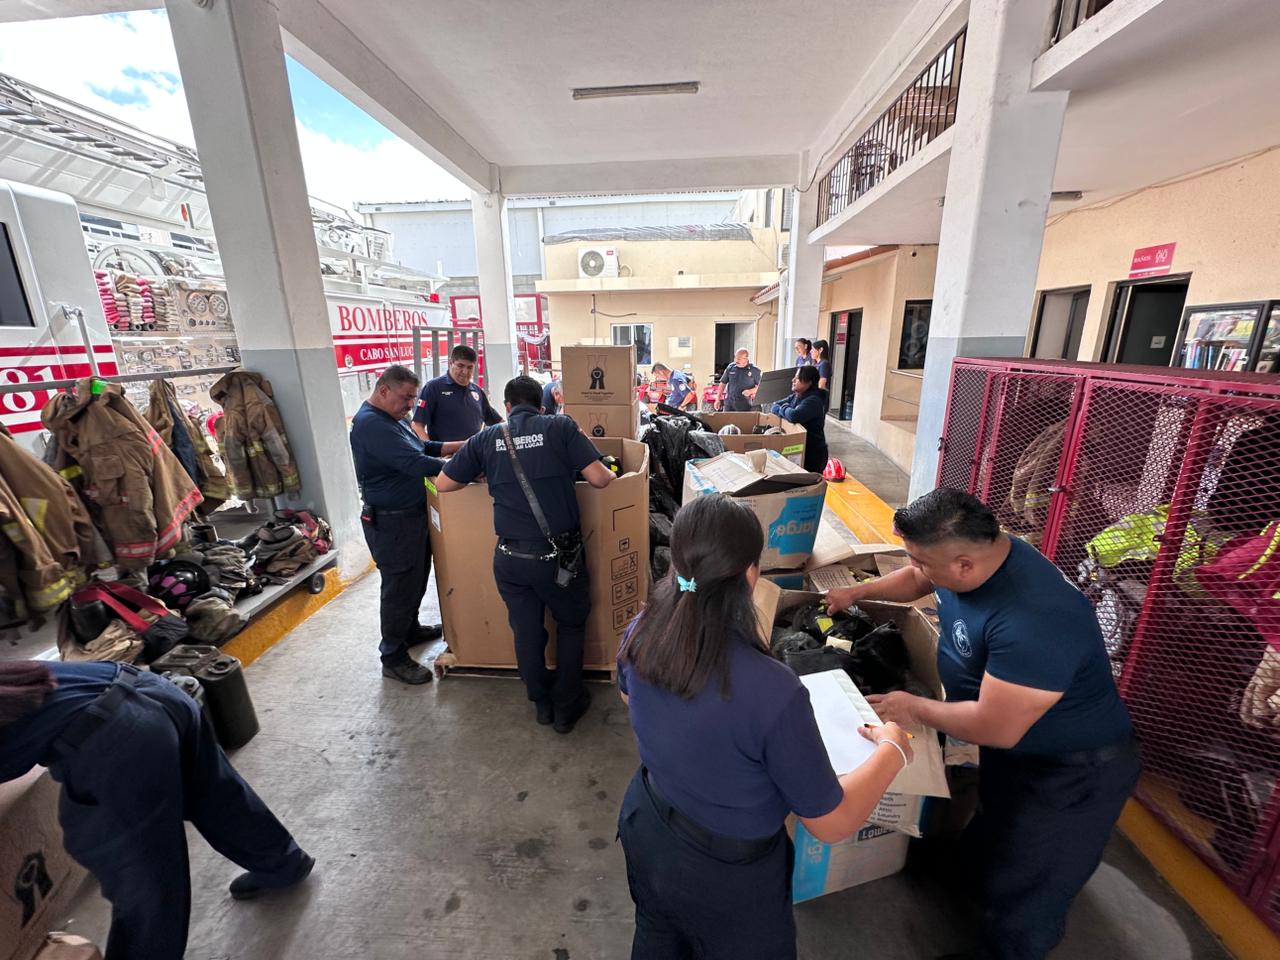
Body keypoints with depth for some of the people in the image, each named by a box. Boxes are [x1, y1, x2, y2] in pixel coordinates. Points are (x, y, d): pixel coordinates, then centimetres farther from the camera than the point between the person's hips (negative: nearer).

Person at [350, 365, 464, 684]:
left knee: (417, 578, 23)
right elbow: (417, 464, -32)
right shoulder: (371, 424, -24)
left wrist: (461, 445, 4)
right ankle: (393, 658, 18)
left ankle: (410, 629, 44)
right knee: (399, 587, 2)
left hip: (413, 514, 10)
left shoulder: (391, 419, 10)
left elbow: (422, 447, 16)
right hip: (392, 522, -10)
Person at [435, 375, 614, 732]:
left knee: (526, 631, 22)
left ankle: (542, 702, 42)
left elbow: (443, 484, 8)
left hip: (510, 558, 3)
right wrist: (612, 475, 12)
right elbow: (599, 478, -11)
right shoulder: (560, 427, -5)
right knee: (571, 624, 23)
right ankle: (566, 706, 34)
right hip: (557, 555, -2)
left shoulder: (486, 438, 3)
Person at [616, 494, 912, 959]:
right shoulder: (772, 690, -38)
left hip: (645, 822, 4)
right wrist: (893, 749, -7)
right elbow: (832, 824, -22)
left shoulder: (641, 632, -21)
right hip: (725, 875, -4)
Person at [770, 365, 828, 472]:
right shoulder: (795, 397, 7)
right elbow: (774, 407, 8)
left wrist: (784, 408, -14)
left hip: (812, 453, -8)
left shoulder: (813, 401, -21)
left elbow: (794, 416, -36)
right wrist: (786, 410, -14)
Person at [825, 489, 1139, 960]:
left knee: (1020, 900, 13)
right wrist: (858, 592, 6)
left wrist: (913, 708, -22)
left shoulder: (1033, 622, -43)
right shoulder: (971, 553, -16)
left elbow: (995, 727, -35)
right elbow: (917, 581, 8)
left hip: (1074, 772, -7)